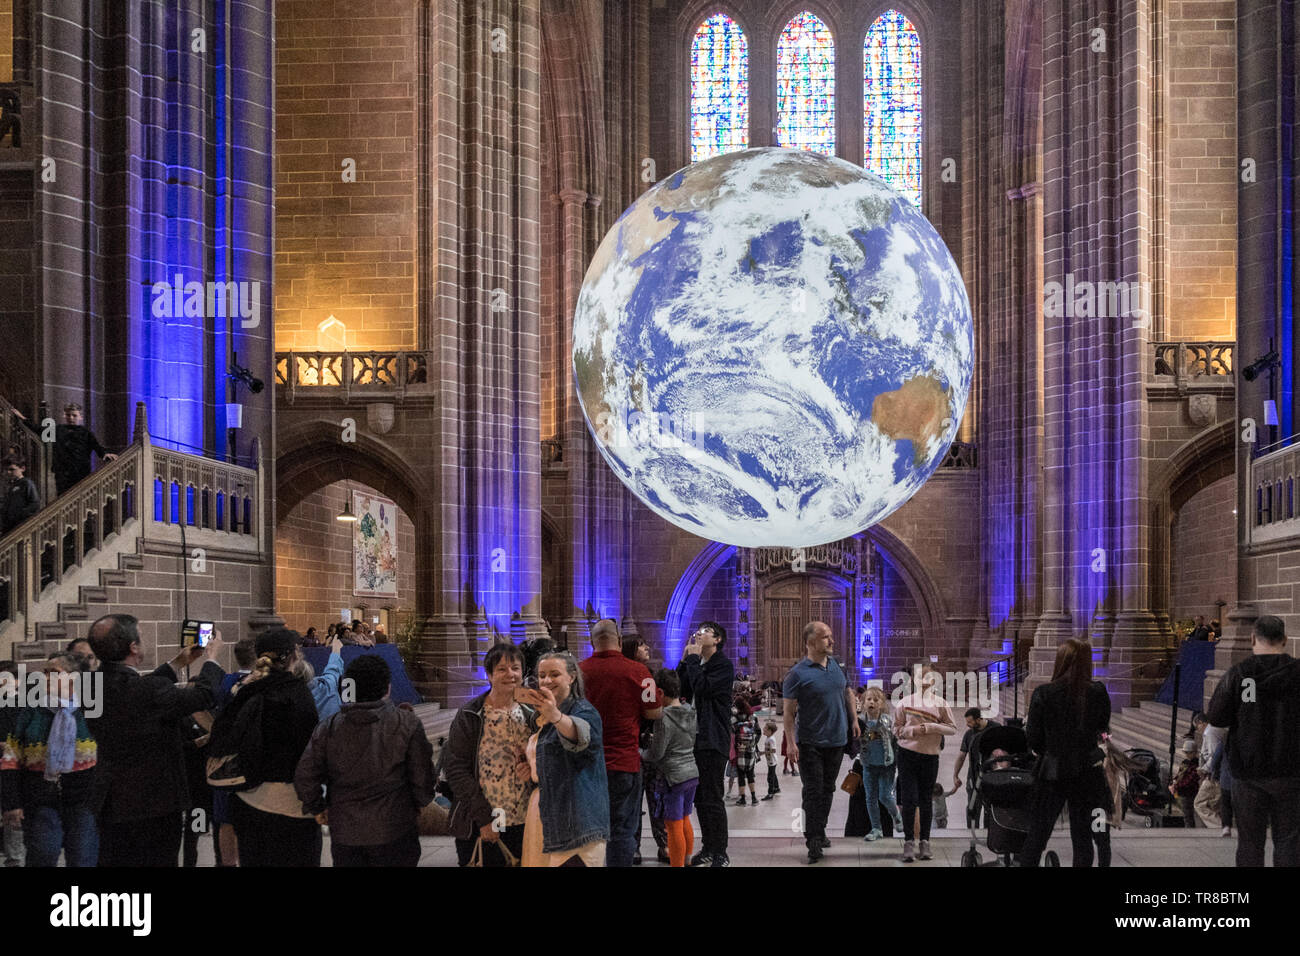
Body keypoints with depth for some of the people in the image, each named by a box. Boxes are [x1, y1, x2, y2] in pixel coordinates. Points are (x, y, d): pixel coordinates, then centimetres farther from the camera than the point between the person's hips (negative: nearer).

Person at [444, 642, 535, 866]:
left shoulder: (531, 715, 7)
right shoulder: (469, 717, -4)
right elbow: (455, 768, -8)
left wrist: (532, 766, -8)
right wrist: (484, 817, -13)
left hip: (523, 823, 3)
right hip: (478, 827, -3)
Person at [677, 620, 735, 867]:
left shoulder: (723, 666, -7)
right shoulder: (695, 664, 18)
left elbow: (702, 687, -21)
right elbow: (679, 690, 9)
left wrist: (693, 657, -10)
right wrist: (686, 659, 5)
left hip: (713, 740, -8)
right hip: (694, 737, 8)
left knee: (712, 798, -8)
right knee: (700, 798, 10)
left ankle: (720, 853, -4)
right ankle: (708, 849, 18)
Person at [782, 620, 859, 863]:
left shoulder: (836, 666, 6)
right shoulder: (798, 674, -12)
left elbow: (848, 693, 21)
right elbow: (789, 711, -12)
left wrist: (854, 720, 13)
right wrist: (791, 743, -17)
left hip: (837, 740, 6)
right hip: (810, 742, -6)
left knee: (827, 789, 13)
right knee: (813, 791, -5)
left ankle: (819, 831, 24)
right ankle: (814, 841, -4)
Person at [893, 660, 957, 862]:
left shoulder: (940, 703, 3)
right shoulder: (904, 702, 1)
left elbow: (952, 728, 2)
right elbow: (897, 729, 5)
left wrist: (930, 727, -11)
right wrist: (912, 730, -14)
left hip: (930, 755, 1)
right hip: (908, 753, -1)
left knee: (926, 800, 8)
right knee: (908, 798, -6)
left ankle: (924, 842, 15)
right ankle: (909, 842, -1)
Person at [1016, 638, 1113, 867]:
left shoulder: (1043, 694, -13)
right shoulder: (1098, 692, -7)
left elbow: (1033, 740, -7)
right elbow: (1104, 729, 9)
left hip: (1052, 773, -1)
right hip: (1089, 774, 2)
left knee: (1036, 837, 8)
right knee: (1083, 838, 11)